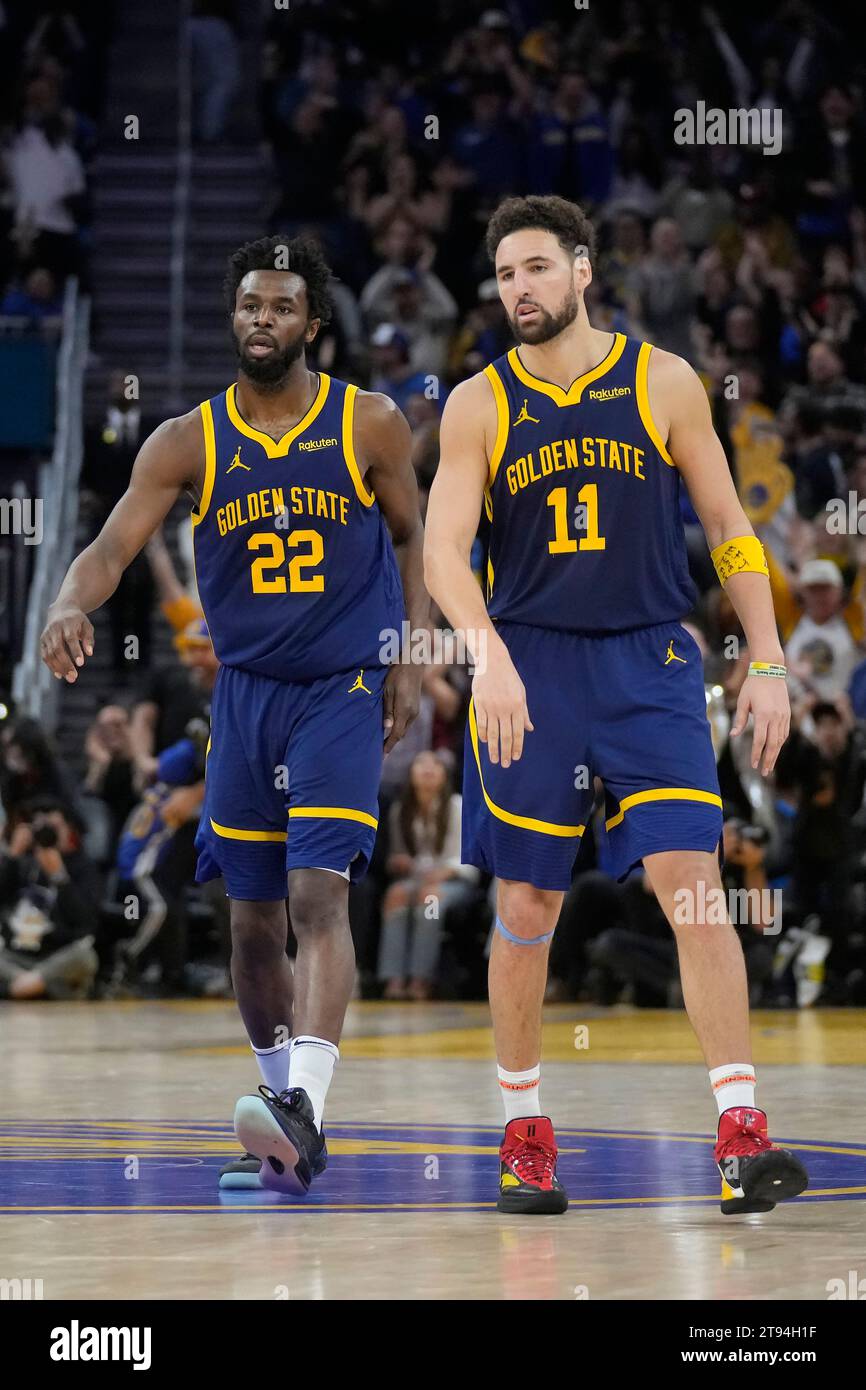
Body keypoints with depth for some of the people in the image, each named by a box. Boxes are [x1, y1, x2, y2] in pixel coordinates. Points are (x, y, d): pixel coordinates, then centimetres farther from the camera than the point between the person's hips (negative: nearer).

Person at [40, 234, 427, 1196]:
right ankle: (287, 1127, 21)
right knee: (253, 920, 8)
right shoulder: (187, 443, -3)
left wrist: (408, 661, -1)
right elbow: (113, 545, -13)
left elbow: (413, 541, 8)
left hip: (344, 692, -3)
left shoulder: (371, 427, -5)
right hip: (244, 692, 3)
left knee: (319, 896, -19)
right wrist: (71, 606, -34)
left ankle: (302, 1109, -29)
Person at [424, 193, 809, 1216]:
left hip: (650, 666, -1)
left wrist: (768, 663, -1)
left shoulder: (662, 383, 1)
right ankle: (524, 1132, 20)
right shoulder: (478, 405, 1)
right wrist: (489, 654, -26)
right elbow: (442, 547, -8)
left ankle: (741, 1135, -13)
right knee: (526, 906, 5)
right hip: (528, 670, 1)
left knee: (692, 884, -12)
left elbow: (727, 529, 6)